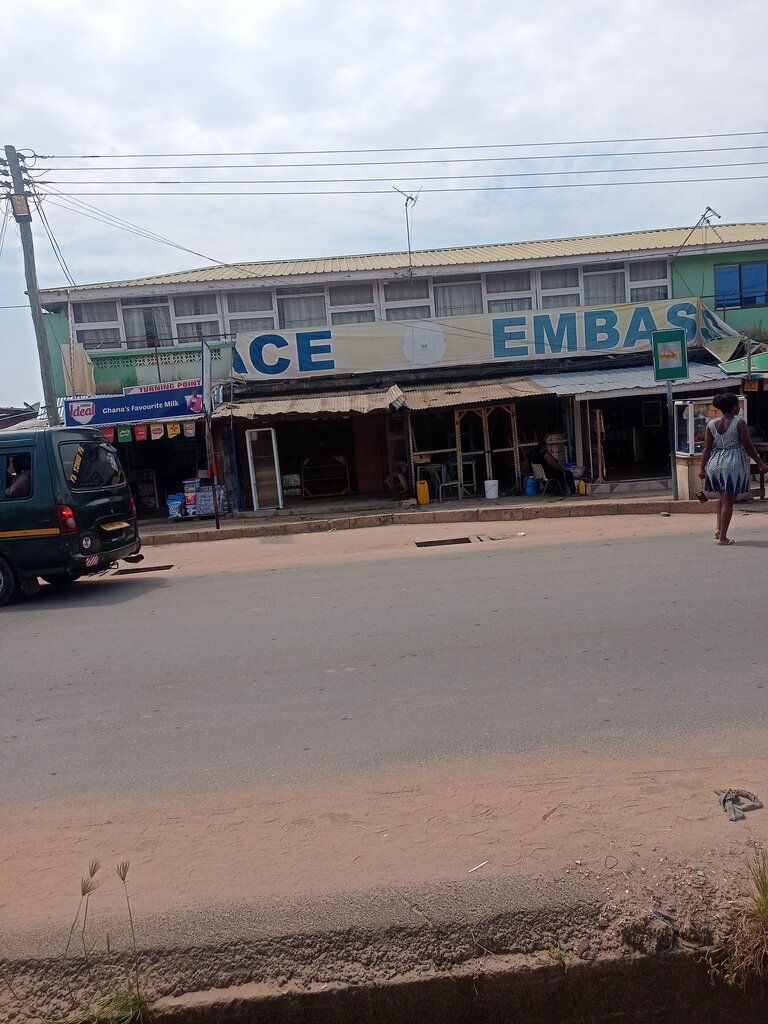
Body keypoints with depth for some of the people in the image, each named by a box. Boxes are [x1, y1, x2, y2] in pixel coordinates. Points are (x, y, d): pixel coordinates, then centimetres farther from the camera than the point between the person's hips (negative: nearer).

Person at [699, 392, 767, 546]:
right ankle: (722, 537, 2)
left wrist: (702, 468, 7)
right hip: (734, 464, -5)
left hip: (715, 463, 5)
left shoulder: (711, 424, 2)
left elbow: (707, 448, 2)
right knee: (728, 501, 0)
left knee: (723, 498, 24)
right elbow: (748, 446, -7)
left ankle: (718, 528, 15)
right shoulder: (739, 422, -9)